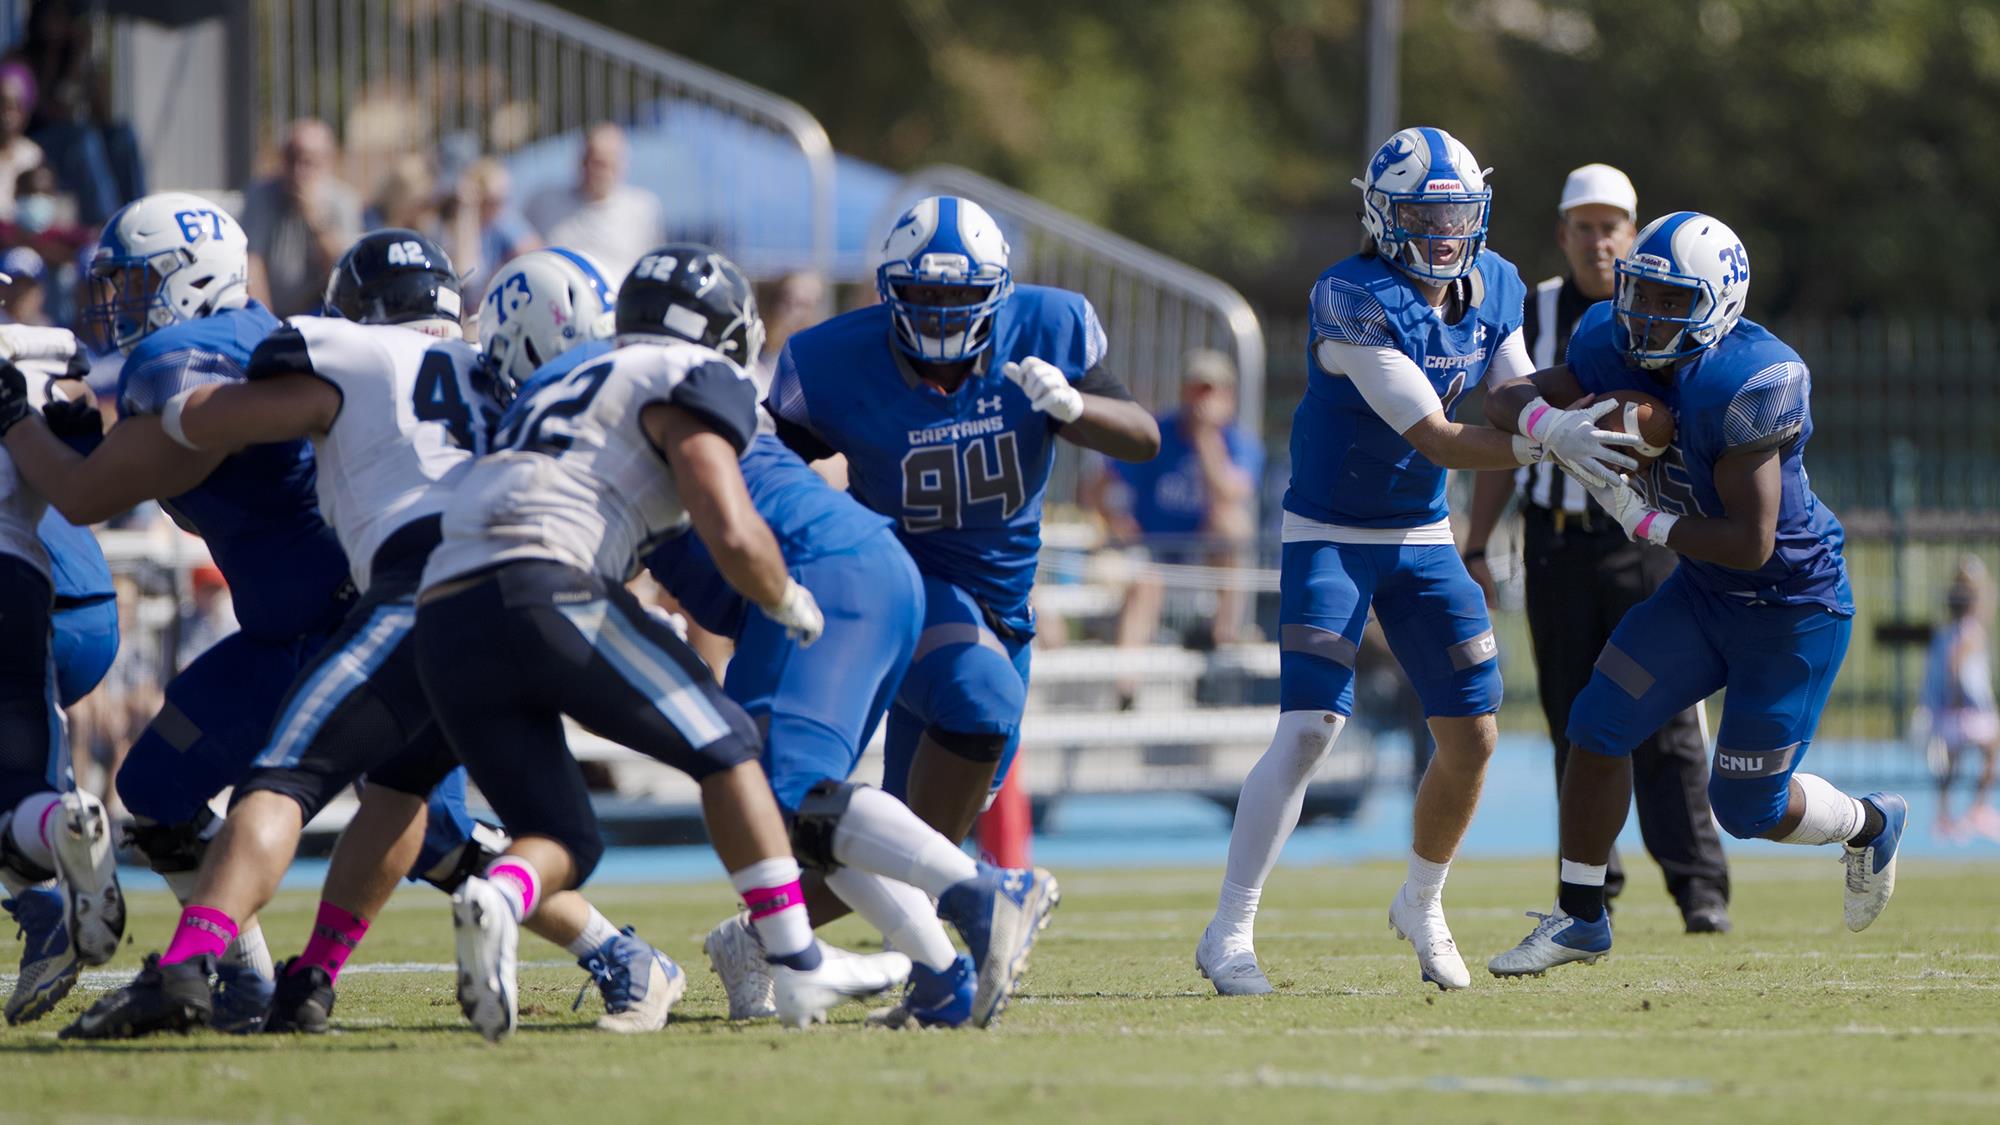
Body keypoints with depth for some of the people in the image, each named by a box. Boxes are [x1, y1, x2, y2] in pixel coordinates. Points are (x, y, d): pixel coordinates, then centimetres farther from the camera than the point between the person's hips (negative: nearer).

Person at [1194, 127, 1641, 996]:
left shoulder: (1492, 289, -1)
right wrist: (1548, 441, -37)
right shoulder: (1356, 302, -24)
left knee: (1471, 737, 2)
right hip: (1333, 536, -6)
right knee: (1309, 728, -17)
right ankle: (1228, 933, -10)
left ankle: (1421, 907, 27)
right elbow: (1436, 440, -27)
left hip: (1424, 536, 6)